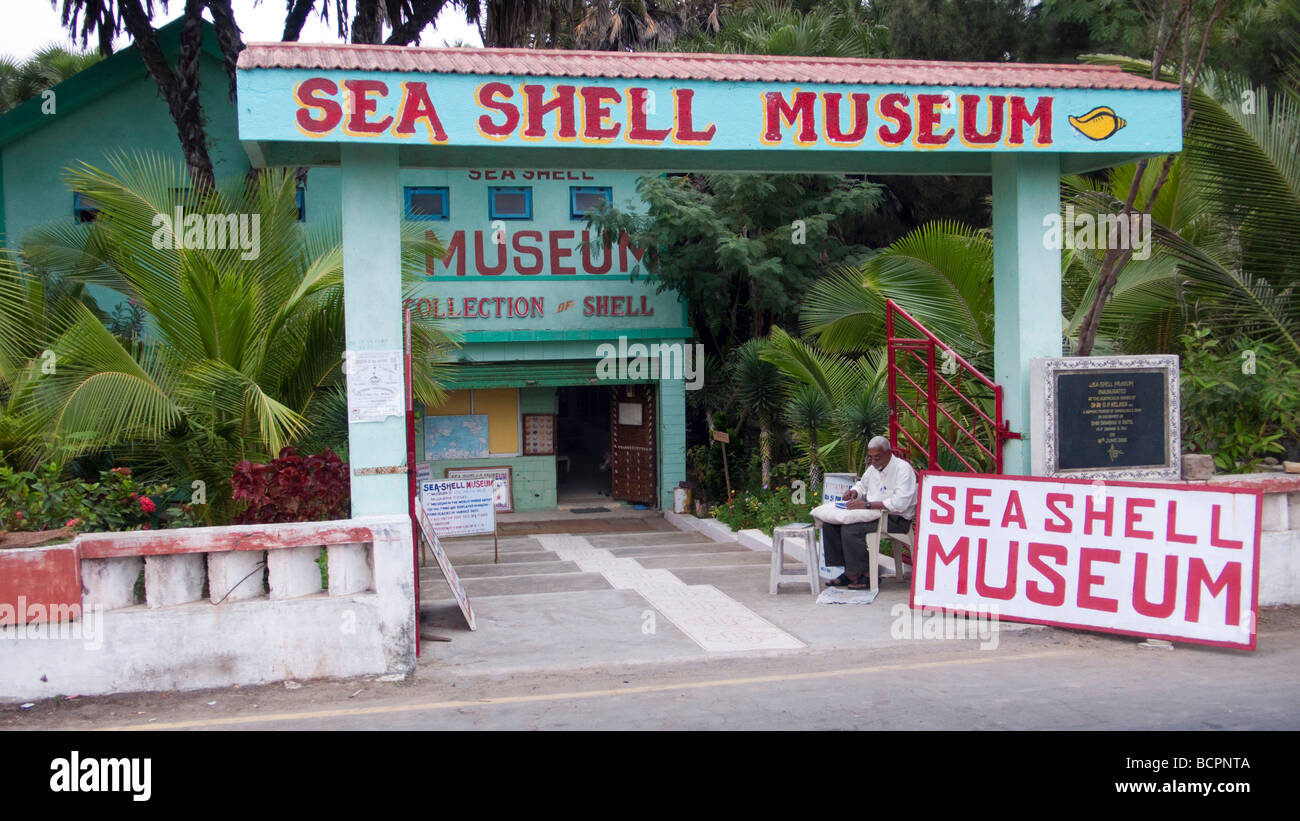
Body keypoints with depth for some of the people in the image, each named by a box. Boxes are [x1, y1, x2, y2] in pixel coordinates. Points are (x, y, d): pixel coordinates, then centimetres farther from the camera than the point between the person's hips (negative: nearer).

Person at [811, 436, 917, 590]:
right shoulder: (873, 468, 14)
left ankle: (868, 575, -16)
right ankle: (848, 572, -5)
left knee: (850, 529, -29)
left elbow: (900, 503, -25)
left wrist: (866, 505, -26)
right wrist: (854, 492, 7)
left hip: (896, 519, -9)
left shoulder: (903, 469, -13)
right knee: (830, 524, -7)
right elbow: (862, 486, 33)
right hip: (874, 514, 9)